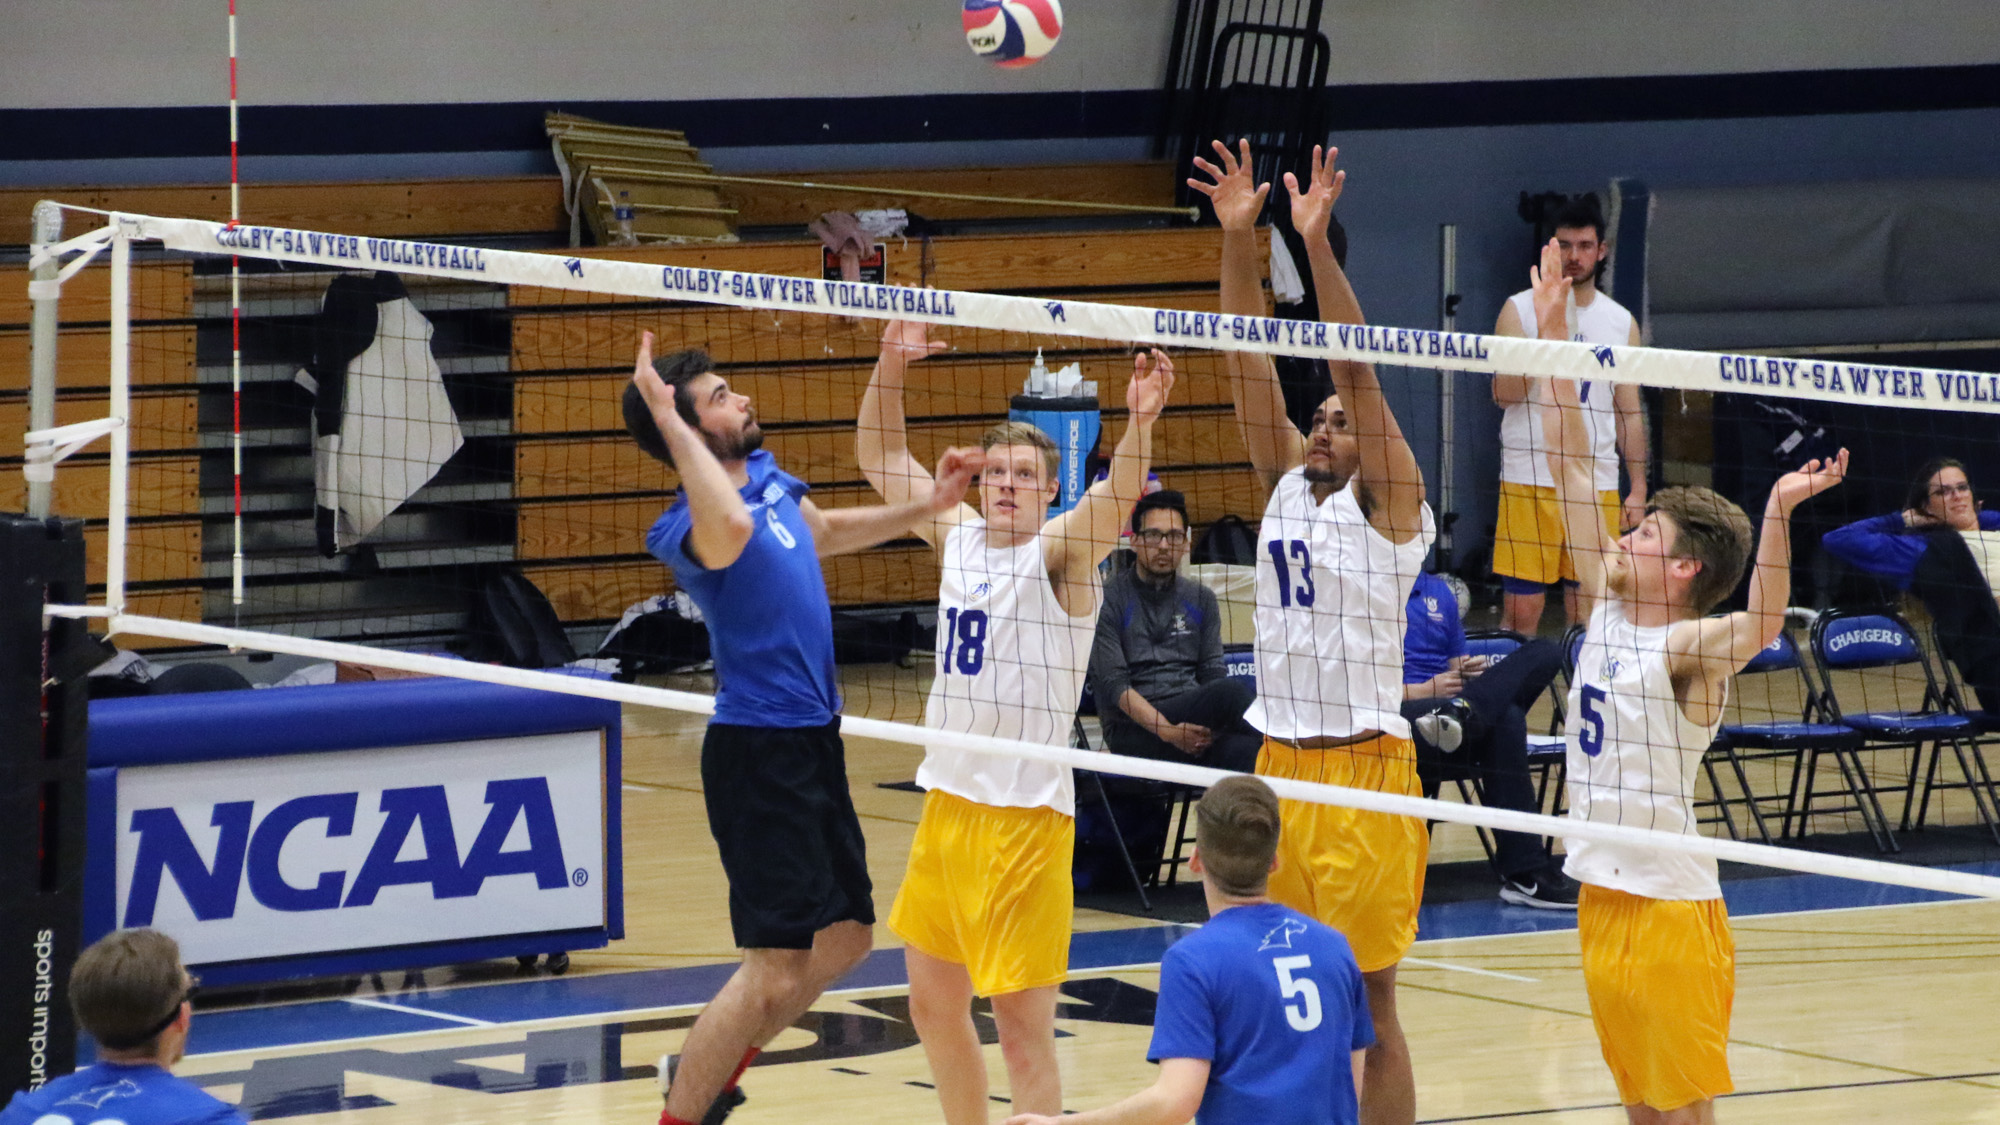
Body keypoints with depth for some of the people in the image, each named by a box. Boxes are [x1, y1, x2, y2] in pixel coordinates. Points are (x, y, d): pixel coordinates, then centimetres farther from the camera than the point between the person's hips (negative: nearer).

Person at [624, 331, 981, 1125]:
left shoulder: (767, 473, 8)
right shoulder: (685, 528, -20)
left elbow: (823, 532, 30)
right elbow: (731, 530, -46)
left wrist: (926, 507, 27)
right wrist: (669, 421, -38)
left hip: (814, 740, 10)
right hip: (761, 753, -9)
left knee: (843, 939, 19)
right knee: (777, 970, -10)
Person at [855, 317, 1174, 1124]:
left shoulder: (1059, 552, -8)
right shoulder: (959, 537, 9)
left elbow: (1117, 498, -27)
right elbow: (881, 460, 17)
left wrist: (1139, 424, -44)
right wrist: (890, 367, 5)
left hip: (1025, 815, -7)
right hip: (947, 805, 7)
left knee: (1023, 1028, -8)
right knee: (933, 1005, 16)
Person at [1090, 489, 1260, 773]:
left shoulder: (1201, 599, 19)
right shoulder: (1109, 598, 3)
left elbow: (1213, 673, 12)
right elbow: (1113, 685, -5)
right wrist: (1167, 731, -21)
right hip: (1133, 733, -4)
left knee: (1238, 750, -35)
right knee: (1233, 692, -30)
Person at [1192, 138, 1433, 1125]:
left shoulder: (1390, 505, -4)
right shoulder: (1286, 483, 11)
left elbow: (1356, 372, -14)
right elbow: (1250, 364, 4)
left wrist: (1316, 243, -23)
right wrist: (1238, 238, -6)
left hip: (1363, 769, -6)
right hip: (1278, 759, 6)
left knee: (1366, 1003, -3)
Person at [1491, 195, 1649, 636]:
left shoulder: (1621, 322, 12)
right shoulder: (1521, 309, 4)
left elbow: (1629, 413, 14)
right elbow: (1505, 394, -5)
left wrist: (1638, 488, 7)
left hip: (1597, 483, 3)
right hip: (1528, 479, -3)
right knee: (1521, 609, -8)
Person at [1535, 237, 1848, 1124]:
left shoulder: (1689, 649, -14)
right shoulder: (1608, 610, 5)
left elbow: (1761, 624, -37)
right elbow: (1572, 467, 8)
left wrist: (1778, 513, -53)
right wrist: (1550, 331, 8)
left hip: (1672, 907, -7)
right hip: (1602, 893, 7)